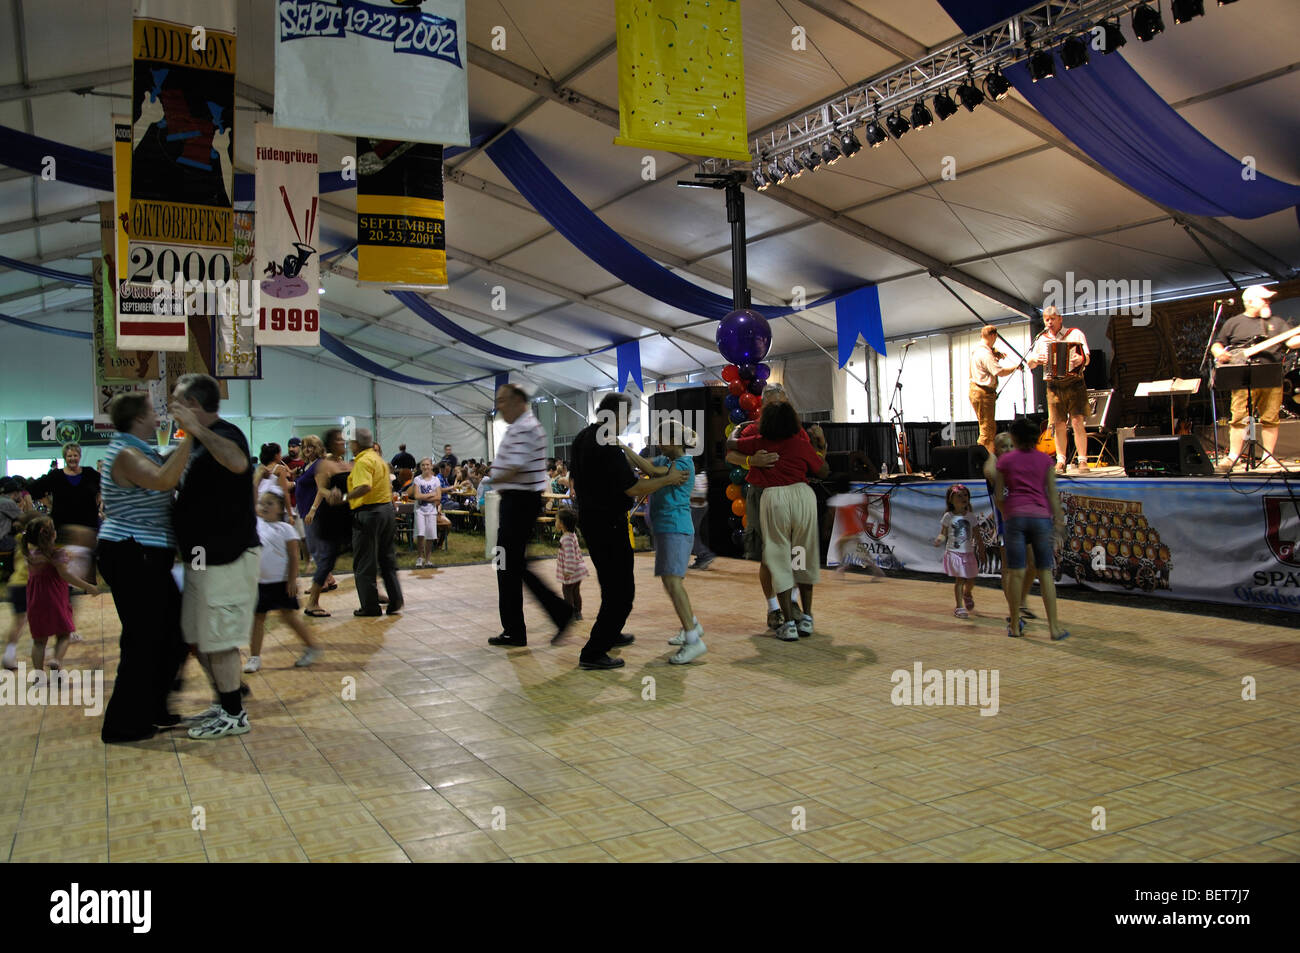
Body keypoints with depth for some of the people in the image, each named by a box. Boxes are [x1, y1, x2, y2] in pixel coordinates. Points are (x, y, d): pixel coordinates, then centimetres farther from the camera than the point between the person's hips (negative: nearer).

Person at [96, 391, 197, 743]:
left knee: (173, 632, 16)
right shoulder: (125, 454, -17)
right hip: (131, 558, -11)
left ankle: (151, 710, 29)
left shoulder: (142, 450, 15)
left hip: (146, 559, 11)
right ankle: (122, 725, 10)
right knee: (143, 640, -2)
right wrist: (188, 436, -36)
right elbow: (164, 480, -34)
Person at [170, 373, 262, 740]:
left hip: (226, 557, -10)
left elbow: (238, 462, -42)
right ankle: (224, 704, 29)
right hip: (203, 556, 11)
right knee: (197, 637, 17)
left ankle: (234, 716, 10)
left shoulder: (224, 435, -16)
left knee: (218, 640, -3)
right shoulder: (198, 442, 16)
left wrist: (197, 429, -40)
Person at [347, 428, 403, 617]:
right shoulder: (378, 459, 16)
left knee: (364, 564, 2)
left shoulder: (363, 461, -14)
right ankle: (395, 603, 15)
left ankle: (370, 607, 6)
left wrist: (345, 498, -24)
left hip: (368, 512, -9)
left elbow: (365, 487, -29)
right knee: (388, 560, 14)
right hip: (387, 509, 9)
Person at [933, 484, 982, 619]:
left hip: (968, 553, 3)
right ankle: (959, 607, 5)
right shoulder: (948, 517, -4)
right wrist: (939, 539, -26)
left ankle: (967, 594, 44)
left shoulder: (970, 516, 4)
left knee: (971, 580, 9)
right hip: (954, 552, -3)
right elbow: (943, 533, -5)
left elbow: (976, 534, 10)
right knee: (959, 580, -6)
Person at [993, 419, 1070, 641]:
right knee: (1045, 572, 4)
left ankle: (1015, 625, 8)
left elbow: (999, 495, 5)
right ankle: (1054, 626, 2)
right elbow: (1052, 493, 4)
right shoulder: (1045, 460, 8)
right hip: (1041, 515, 1)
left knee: (1015, 572, 2)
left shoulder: (1005, 460, 5)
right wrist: (1058, 522, 5)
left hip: (1016, 515, -1)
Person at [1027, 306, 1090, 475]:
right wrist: (1035, 359, -9)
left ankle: (1083, 461, -7)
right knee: (1059, 425, 3)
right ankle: (1061, 461, 11)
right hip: (1054, 386, 3)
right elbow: (1030, 363, 15)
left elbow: (1087, 358, -3)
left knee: (1077, 422, -11)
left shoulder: (1075, 334, 4)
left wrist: (1081, 359, -26)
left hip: (1075, 384, -3)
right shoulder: (1042, 339, 14)